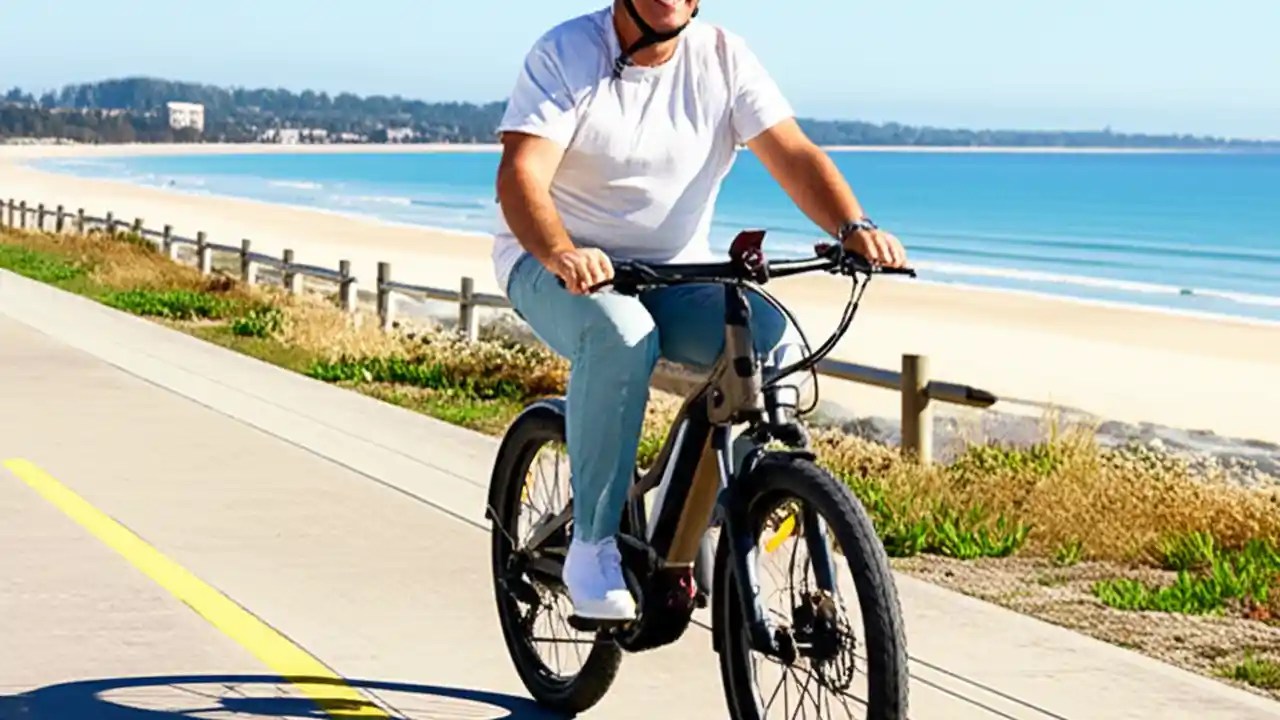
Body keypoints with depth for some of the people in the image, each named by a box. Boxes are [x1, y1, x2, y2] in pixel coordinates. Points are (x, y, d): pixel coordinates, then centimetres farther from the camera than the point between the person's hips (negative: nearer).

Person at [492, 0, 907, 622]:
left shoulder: (722, 57, -1)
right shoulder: (565, 54, -11)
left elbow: (793, 154, -10)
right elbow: (520, 175, -22)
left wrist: (854, 229, -29)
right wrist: (561, 253, -43)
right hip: (553, 264, -4)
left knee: (772, 337, -24)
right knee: (622, 334, -37)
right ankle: (592, 548, -25)